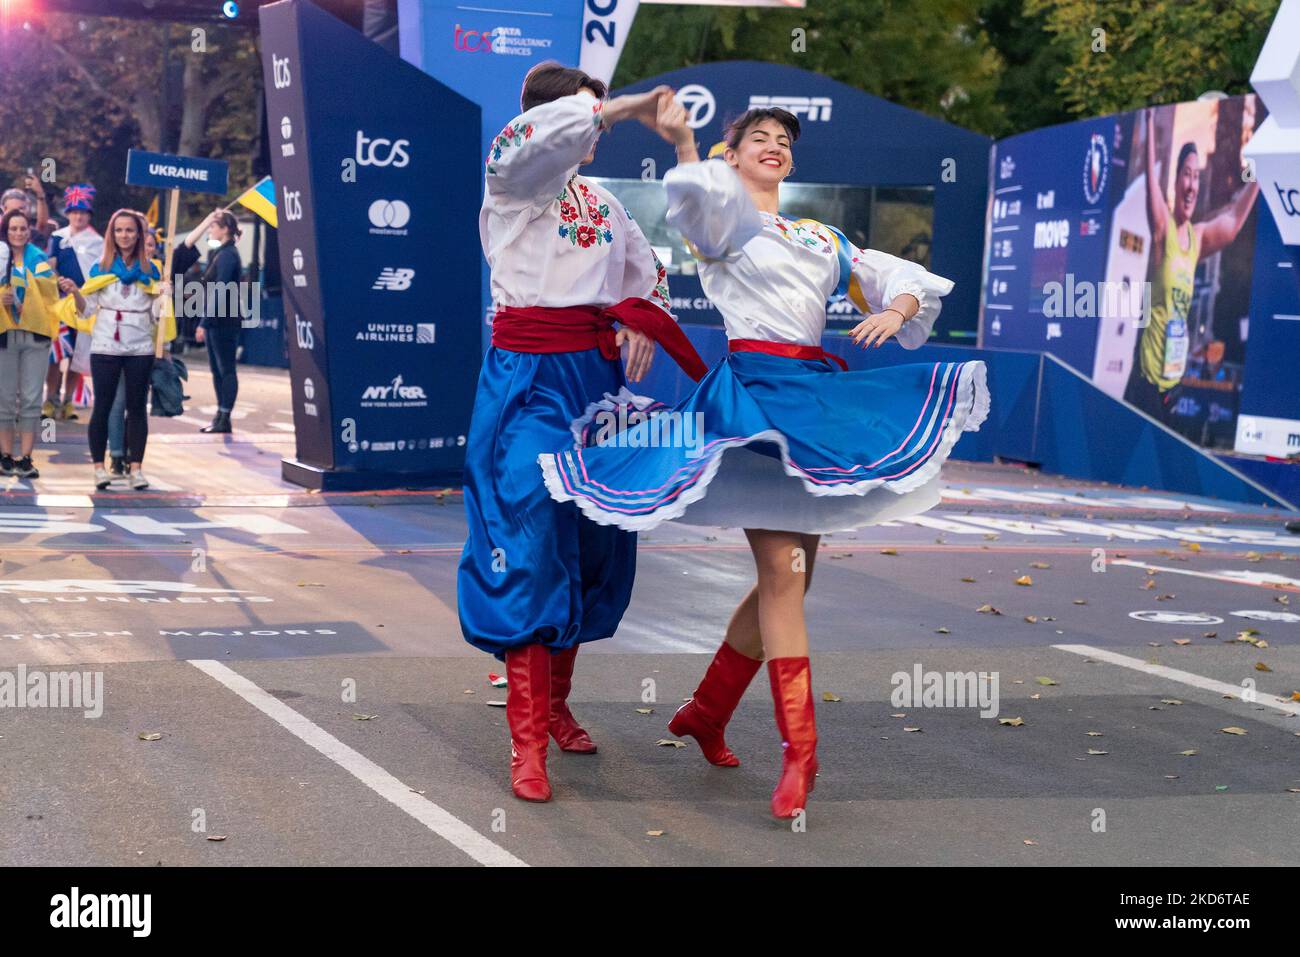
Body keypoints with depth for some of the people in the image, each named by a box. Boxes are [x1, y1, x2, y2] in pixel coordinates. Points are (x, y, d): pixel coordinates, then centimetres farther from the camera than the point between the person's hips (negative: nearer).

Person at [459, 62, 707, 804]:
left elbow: (645, 268, 28)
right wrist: (627, 107, -18)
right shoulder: (513, 182, -2)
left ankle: (556, 701, 23)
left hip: (598, 368, 7)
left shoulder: (601, 200, 18)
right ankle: (528, 742, -11)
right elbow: (537, 136, -25)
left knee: (594, 534, 9)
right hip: (532, 369, -7)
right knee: (529, 534, -12)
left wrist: (643, 323, 8)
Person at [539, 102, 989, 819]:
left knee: (790, 572, 8)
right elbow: (703, 197, -17)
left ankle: (706, 712, 25)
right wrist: (683, 144, -36)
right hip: (755, 388, -7)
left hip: (819, 395, 7)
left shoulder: (822, 238, 23)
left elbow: (905, 278, 21)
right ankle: (798, 751, -10)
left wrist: (896, 311, -1)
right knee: (782, 569, -12)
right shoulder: (723, 222, 6)